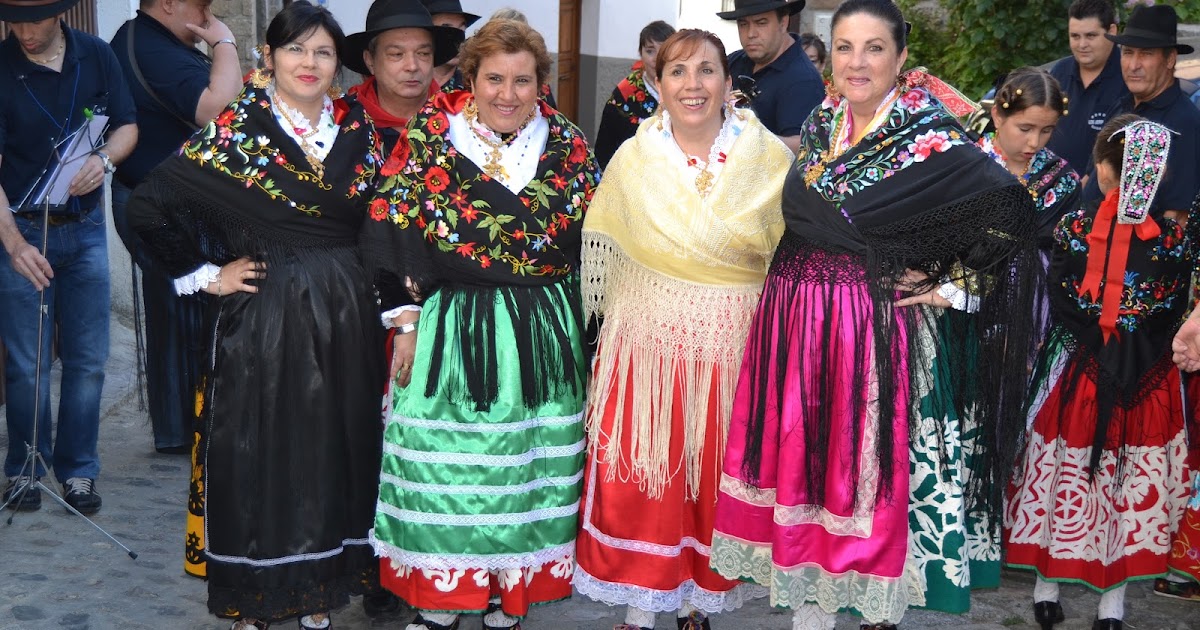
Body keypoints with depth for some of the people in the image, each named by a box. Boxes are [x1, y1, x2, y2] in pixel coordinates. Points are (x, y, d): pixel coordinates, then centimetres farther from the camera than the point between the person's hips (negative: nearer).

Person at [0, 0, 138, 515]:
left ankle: (77, 469, 18)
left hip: (86, 226, 3)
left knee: (88, 360, 5)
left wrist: (104, 158, -16)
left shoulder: (96, 57, -1)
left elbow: (127, 126, 7)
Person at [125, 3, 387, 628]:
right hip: (261, 317, -4)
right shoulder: (237, 127, -8)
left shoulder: (356, 127, 4)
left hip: (345, 319, 4)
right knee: (258, 450, 4)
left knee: (334, 447, 11)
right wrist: (206, 274, -8)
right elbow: (148, 206, -11)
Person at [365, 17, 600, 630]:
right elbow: (393, 231, -3)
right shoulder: (431, 133, -2)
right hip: (447, 326, -1)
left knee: (526, 465, 8)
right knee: (441, 465, 3)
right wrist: (407, 317, -7)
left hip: (543, 335, 2)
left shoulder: (568, 145, 3)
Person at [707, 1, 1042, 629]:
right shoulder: (819, 127, 8)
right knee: (801, 462, 9)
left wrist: (953, 288, -10)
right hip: (798, 325, 6)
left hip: (879, 333, -5)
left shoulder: (931, 136, -11)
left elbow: (1013, 214, -12)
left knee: (872, 470, 2)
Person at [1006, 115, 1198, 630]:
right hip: (1149, 385, 0)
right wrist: (1138, 351, 11)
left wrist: (1091, 344, 9)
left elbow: (1058, 306, -7)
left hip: (1077, 378, 0)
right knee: (1132, 486, 11)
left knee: (1065, 481, 13)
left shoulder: (1073, 227, -11)